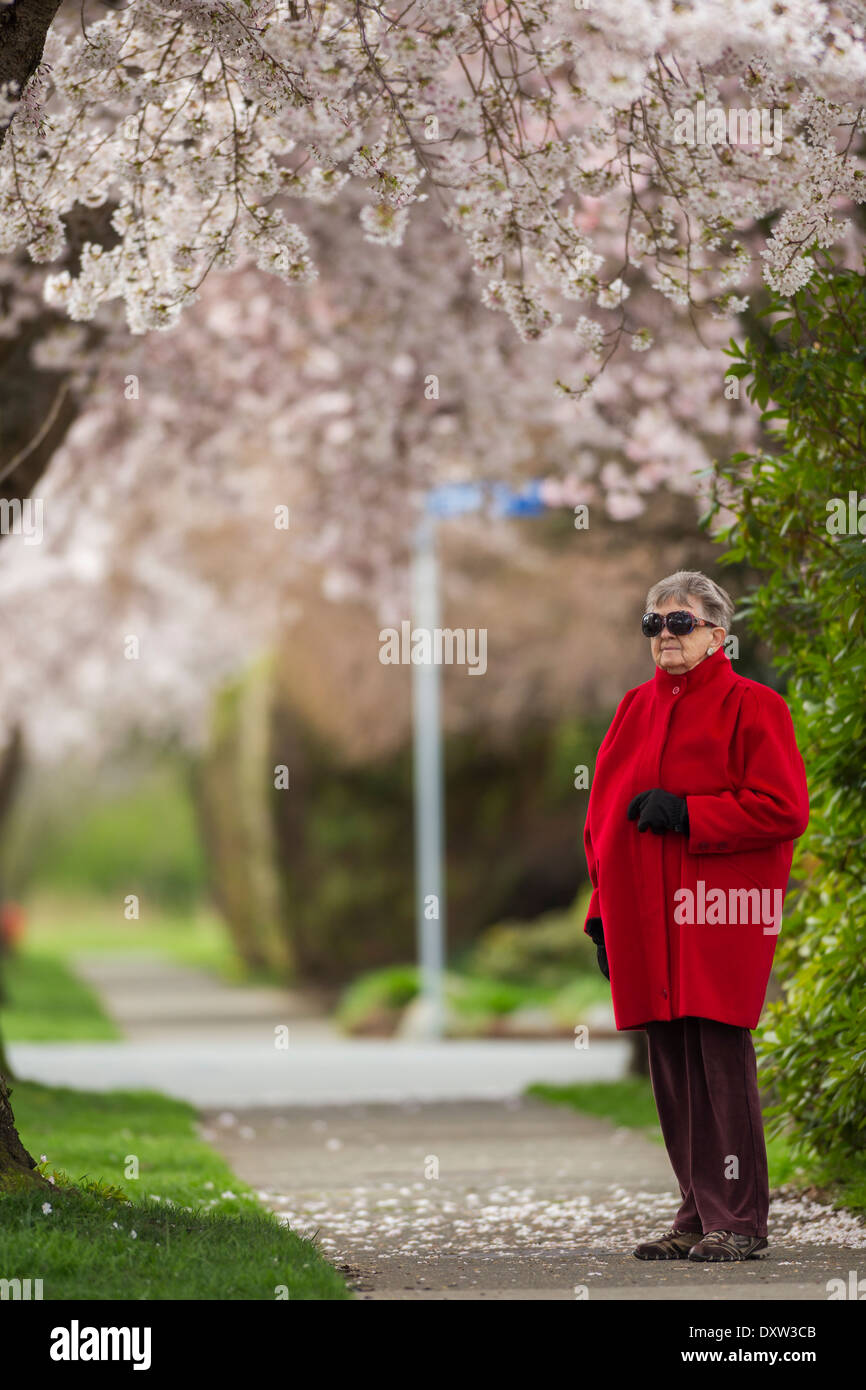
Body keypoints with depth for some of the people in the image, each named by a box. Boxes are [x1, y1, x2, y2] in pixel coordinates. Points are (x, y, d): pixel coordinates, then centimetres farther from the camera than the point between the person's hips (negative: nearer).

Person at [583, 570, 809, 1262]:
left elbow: (783, 810, -10)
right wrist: (605, 912, 15)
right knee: (672, 1071, 6)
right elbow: (603, 815, 22)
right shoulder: (635, 710, 18)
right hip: (645, 920, 6)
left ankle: (739, 1222, -3)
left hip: (719, 919, -6)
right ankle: (698, 1215, 13)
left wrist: (687, 815, -15)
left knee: (721, 1064, -8)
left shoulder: (752, 707, -1)